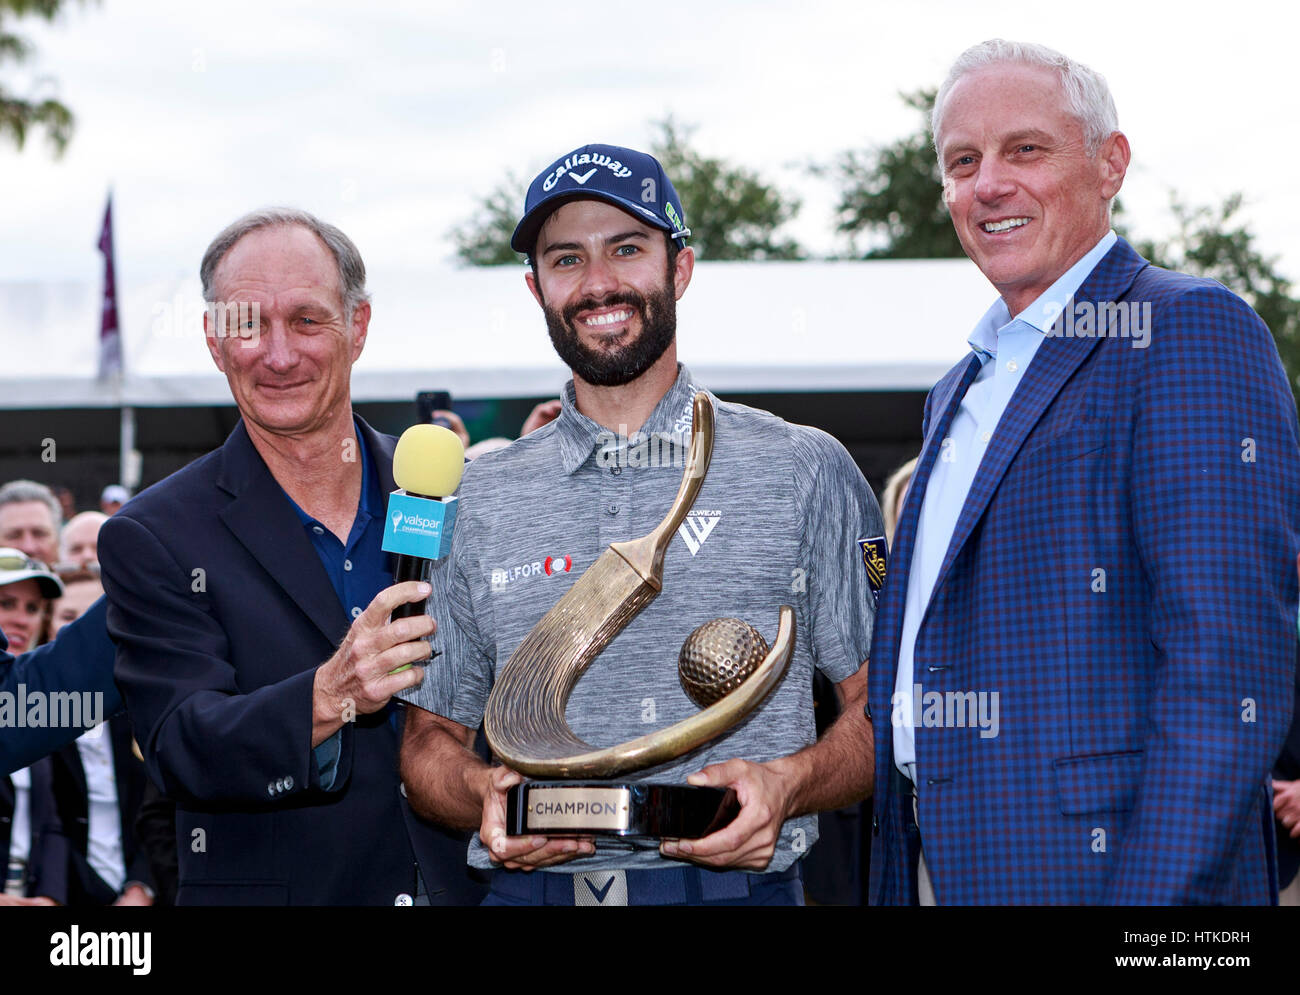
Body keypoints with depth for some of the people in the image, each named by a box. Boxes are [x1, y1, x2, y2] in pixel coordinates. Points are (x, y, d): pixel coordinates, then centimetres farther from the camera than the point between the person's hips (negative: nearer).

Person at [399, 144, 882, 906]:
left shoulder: (803, 472, 4)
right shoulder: (475, 501, 10)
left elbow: (885, 708, 4)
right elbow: (431, 736, 14)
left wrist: (787, 783, -13)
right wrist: (483, 792, -6)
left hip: (738, 887, -2)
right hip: (531, 890, 2)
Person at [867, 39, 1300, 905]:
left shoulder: (1192, 332, -9)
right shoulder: (964, 392, 19)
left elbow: (1228, 665, -18)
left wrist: (1155, 896, -24)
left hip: (1109, 866, -8)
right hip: (941, 866, 8)